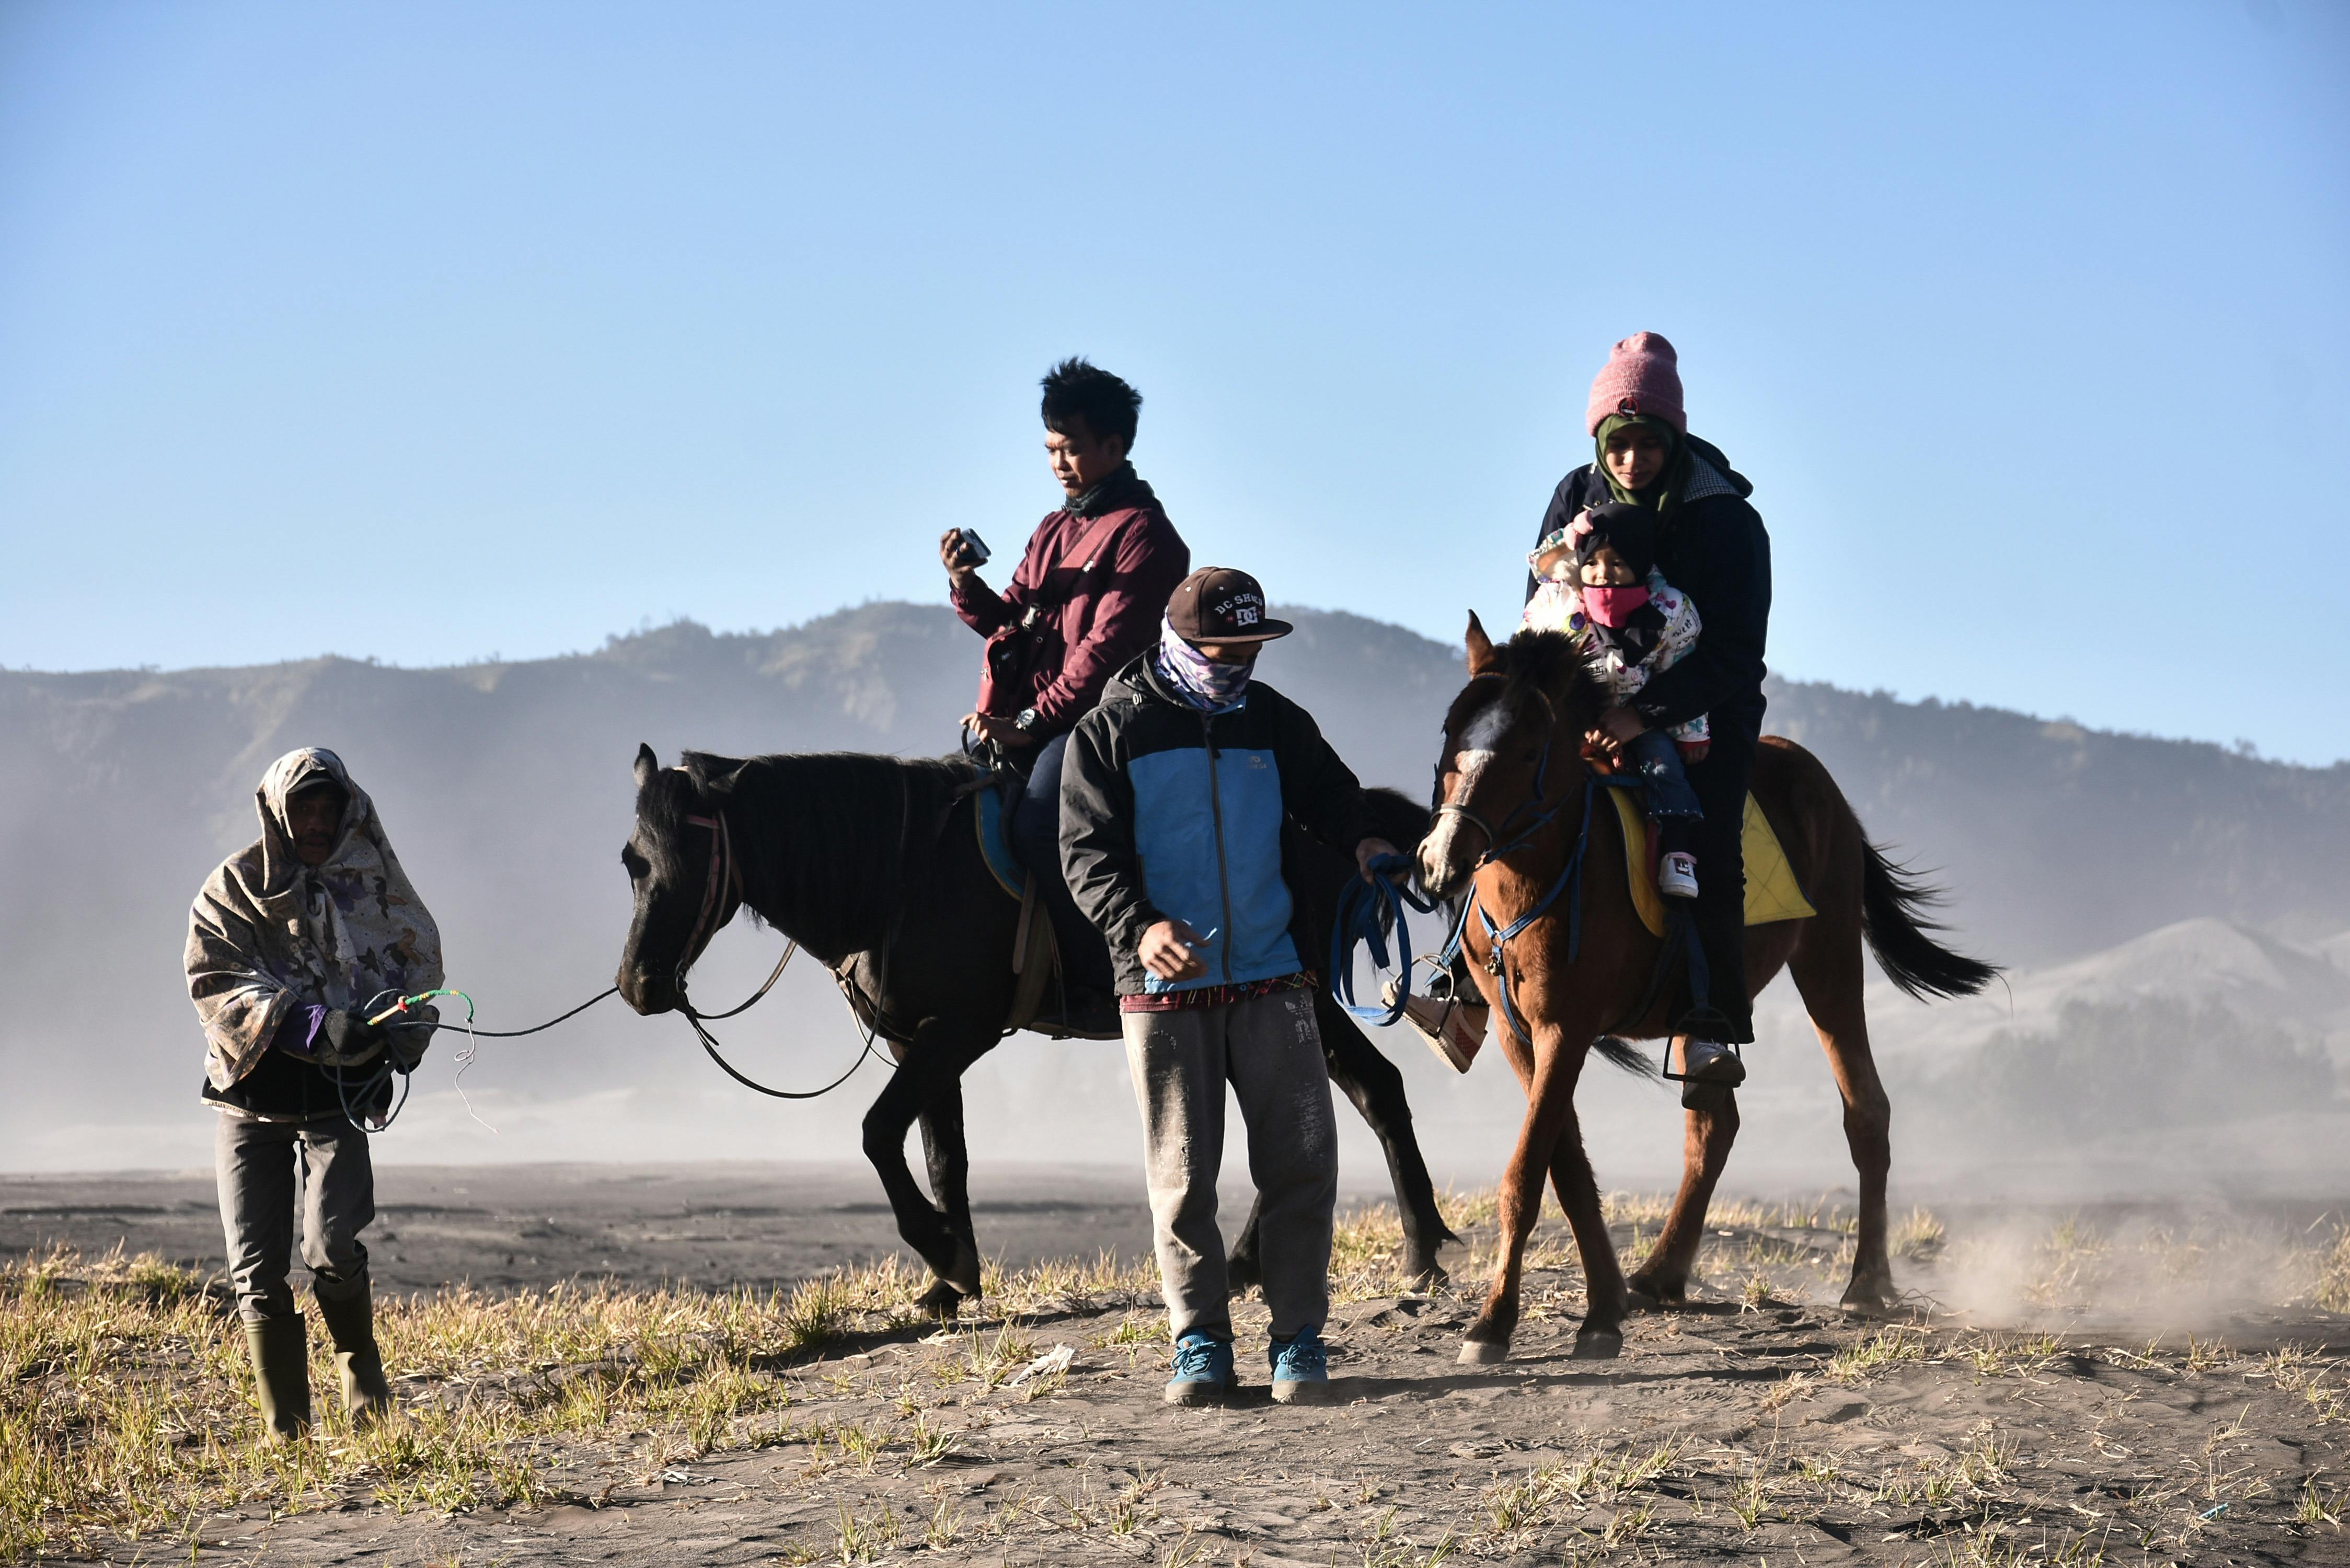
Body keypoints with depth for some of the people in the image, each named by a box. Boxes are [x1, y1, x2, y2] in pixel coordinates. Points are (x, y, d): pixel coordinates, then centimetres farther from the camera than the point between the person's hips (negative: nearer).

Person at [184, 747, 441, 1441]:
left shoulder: (373, 884, 6)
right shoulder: (234, 887, 3)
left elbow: (419, 964, 13)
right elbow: (214, 983, -7)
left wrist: (403, 1039, -7)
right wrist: (294, 1019, -23)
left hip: (336, 1098, -1)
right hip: (250, 1096, 1)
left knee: (331, 1248, -17)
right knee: (256, 1269, -2)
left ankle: (360, 1368, 12)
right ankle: (285, 1426, 6)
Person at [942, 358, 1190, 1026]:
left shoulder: (1143, 534, -7)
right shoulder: (1053, 532, 21)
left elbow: (1106, 649, -16)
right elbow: (1013, 622, 21)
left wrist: (1032, 721, -20)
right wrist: (967, 585, 0)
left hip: (1096, 721, -9)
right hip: (1026, 721, 9)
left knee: (1039, 825, -29)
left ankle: (1096, 983, -23)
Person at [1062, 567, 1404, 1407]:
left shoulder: (1275, 721, 10)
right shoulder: (1112, 730, -1)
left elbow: (1331, 797, 19)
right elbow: (1087, 853, -6)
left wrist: (1364, 843, -5)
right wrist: (1139, 927, -24)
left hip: (1272, 980, 3)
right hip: (1165, 988, -2)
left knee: (1301, 1161, -2)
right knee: (1181, 1174, 2)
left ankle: (1299, 1337, 8)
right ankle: (1201, 1342, 11)